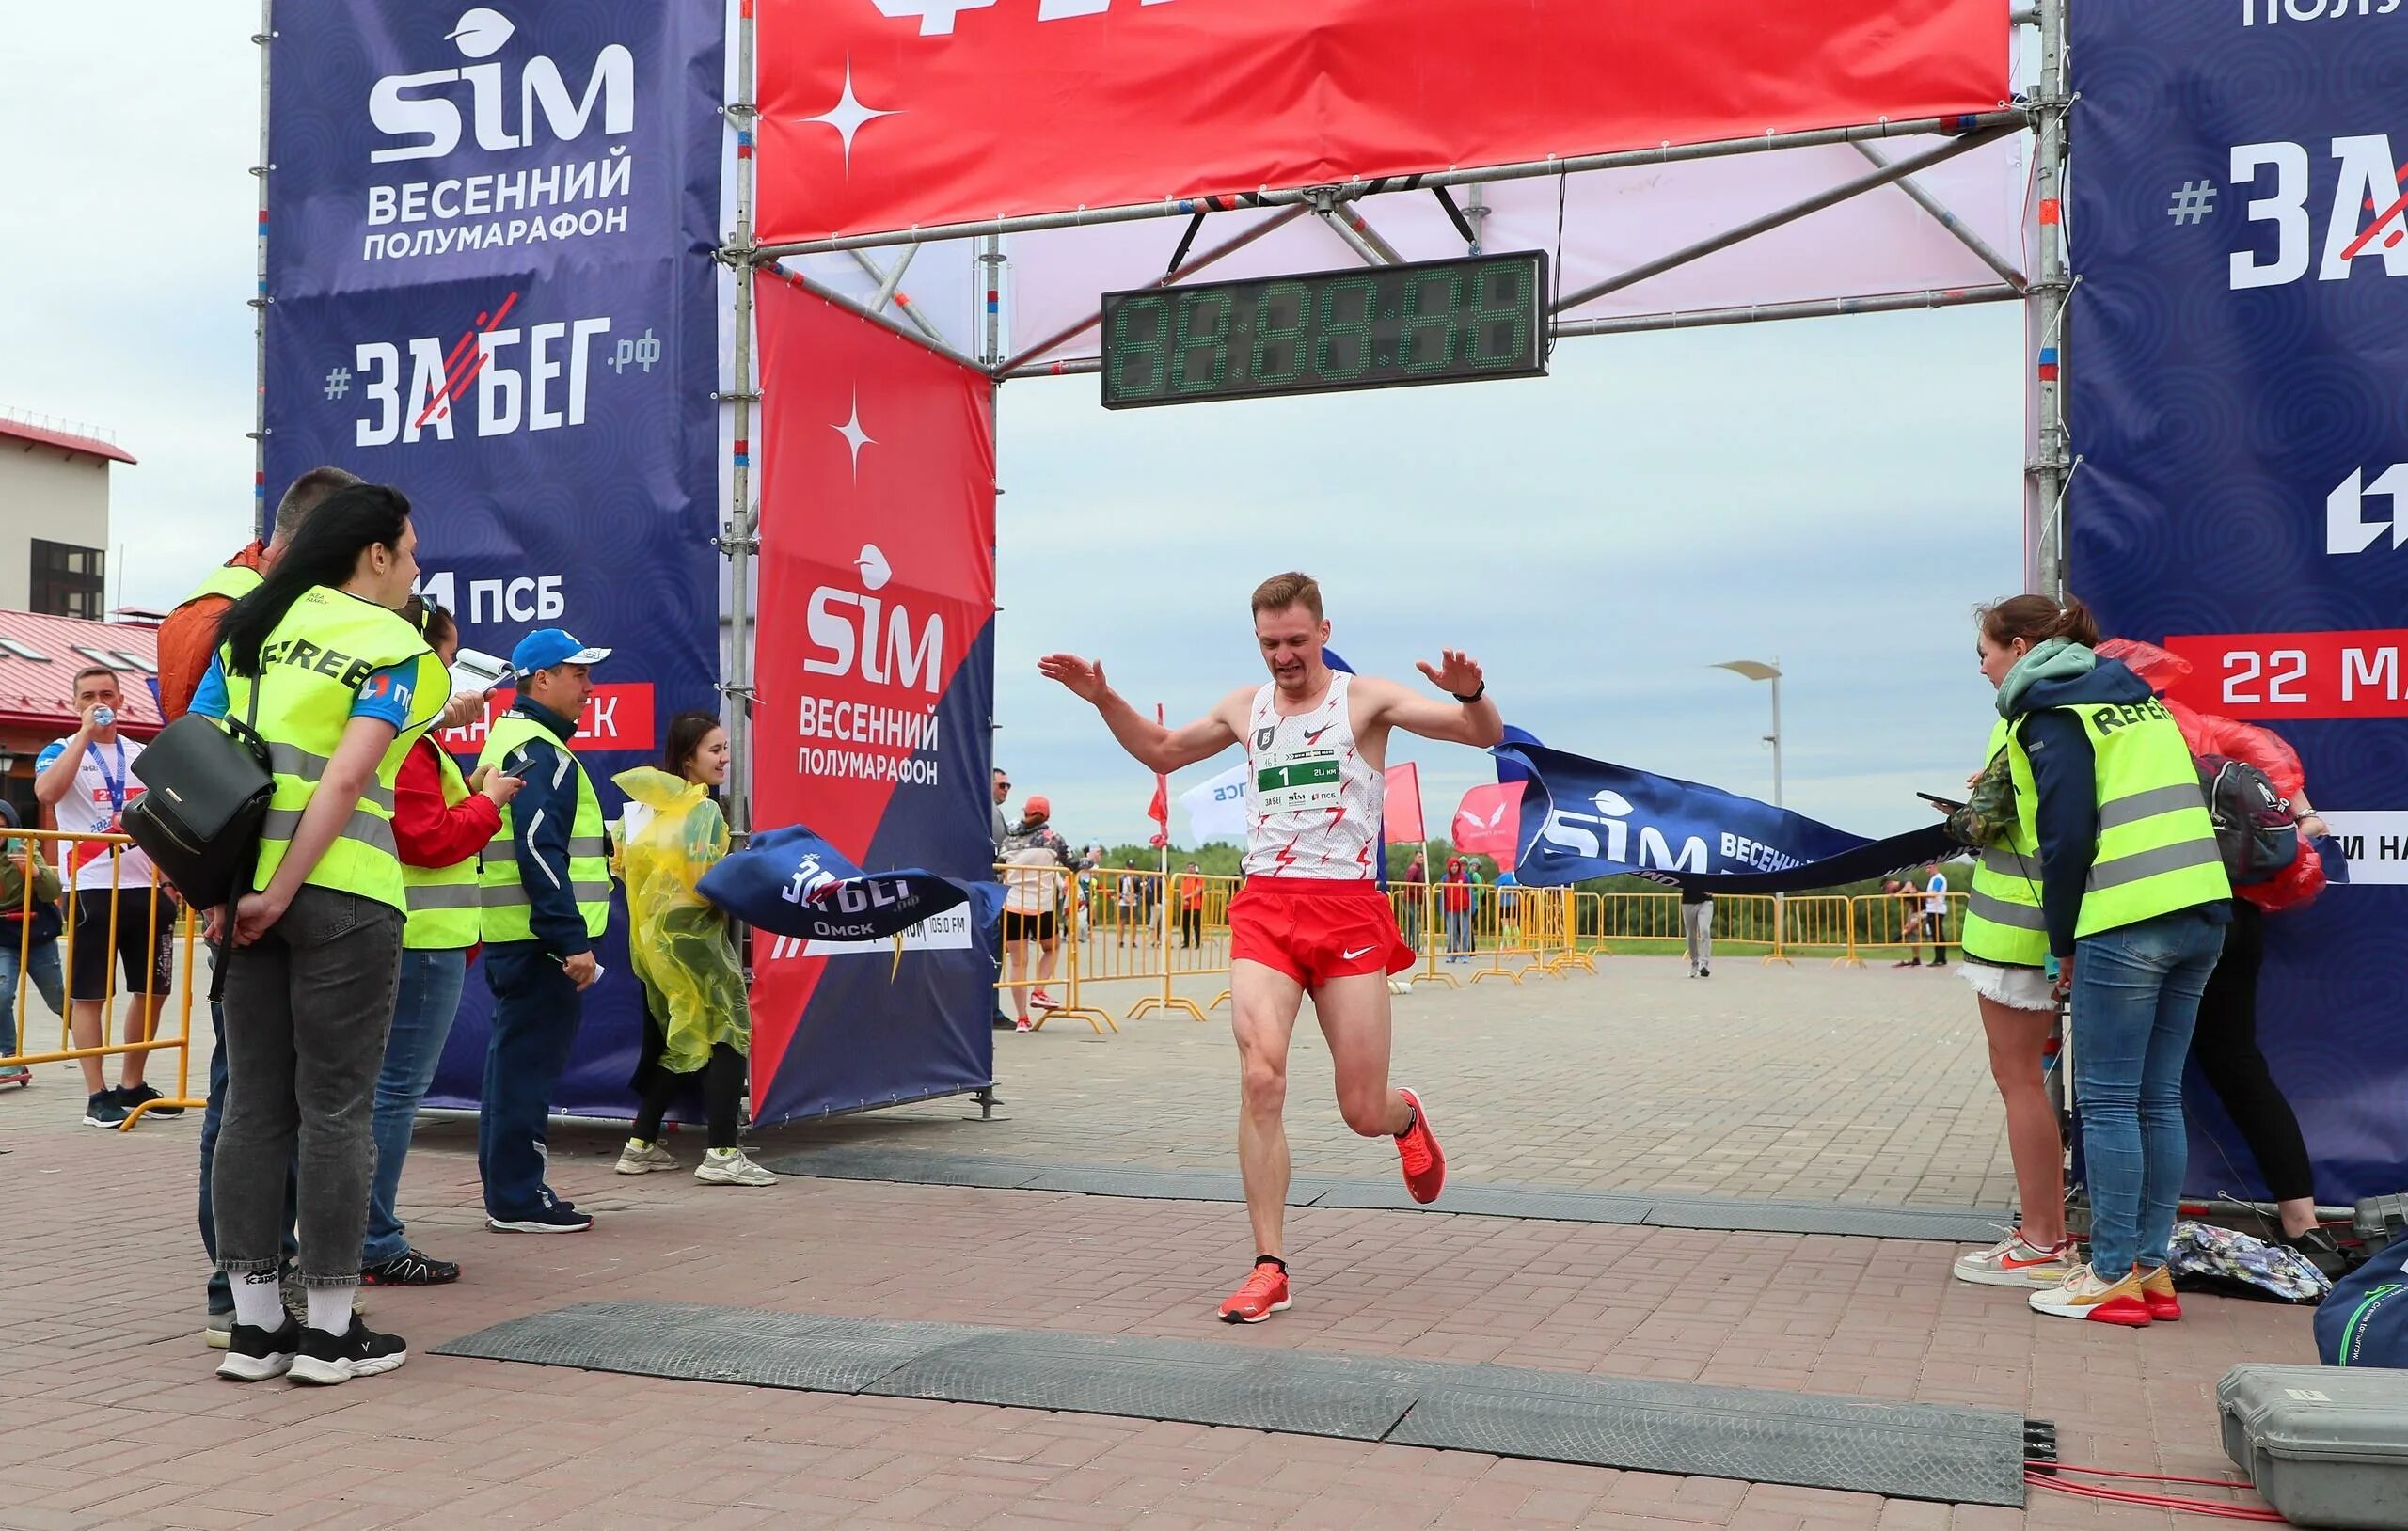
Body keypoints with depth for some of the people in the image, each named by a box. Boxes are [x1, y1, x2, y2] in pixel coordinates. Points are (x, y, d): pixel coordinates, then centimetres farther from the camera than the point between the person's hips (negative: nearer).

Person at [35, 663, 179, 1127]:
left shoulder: (144, 756, 14)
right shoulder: (62, 751, 2)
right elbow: (46, 792, -21)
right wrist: (85, 733, -17)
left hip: (145, 887, 5)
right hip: (91, 889, -5)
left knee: (153, 989, 8)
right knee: (90, 994, -2)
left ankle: (131, 1085, 20)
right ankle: (96, 1095, 4)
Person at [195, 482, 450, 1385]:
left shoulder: (255, 626, 13)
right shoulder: (394, 648, -4)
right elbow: (346, 781, -16)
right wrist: (280, 894, -13)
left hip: (245, 888, 6)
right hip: (341, 895, -6)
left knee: (253, 1104, 10)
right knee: (334, 1107, 1)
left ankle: (254, 1326, 16)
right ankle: (330, 1331, 8)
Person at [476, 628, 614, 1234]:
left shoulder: (508, 739, 19)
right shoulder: (541, 753, -14)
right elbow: (540, 852, -22)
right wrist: (572, 940, -23)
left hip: (510, 935, 11)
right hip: (541, 938, -11)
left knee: (513, 1061, 15)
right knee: (530, 1065, -5)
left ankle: (506, 1191, 23)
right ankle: (518, 1200, 0)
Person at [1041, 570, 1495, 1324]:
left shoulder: (1365, 699, 1)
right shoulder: (1244, 709, 13)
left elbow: (1485, 734, -6)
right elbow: (1162, 752, 30)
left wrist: (1471, 693, -28)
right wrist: (1104, 699, 16)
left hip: (1349, 913, -2)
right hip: (1264, 909, 2)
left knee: (1363, 1113, 0)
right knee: (1260, 1077, -18)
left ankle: (1407, 1118, 40)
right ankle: (1269, 1268, -10)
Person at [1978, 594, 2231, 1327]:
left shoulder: (2050, 715, -4)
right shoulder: (2135, 695, 20)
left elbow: (2067, 835, -10)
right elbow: (2176, 803, 21)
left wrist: (2063, 942, 0)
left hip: (2124, 926, -8)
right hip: (2201, 913, 8)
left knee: (2108, 1102, -1)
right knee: (2158, 1099, 12)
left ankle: (2113, 1277, 3)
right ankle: (2153, 1269, 16)